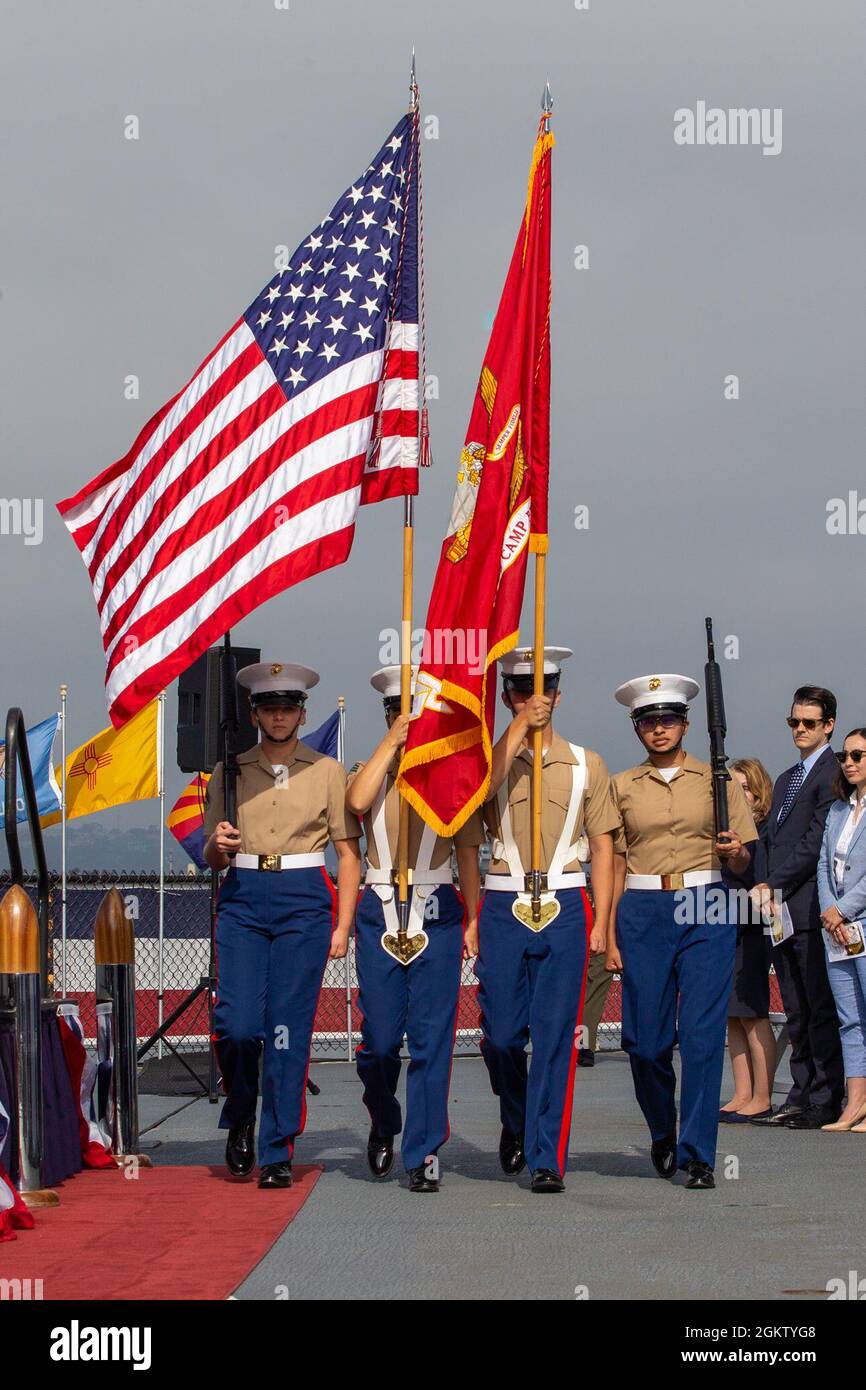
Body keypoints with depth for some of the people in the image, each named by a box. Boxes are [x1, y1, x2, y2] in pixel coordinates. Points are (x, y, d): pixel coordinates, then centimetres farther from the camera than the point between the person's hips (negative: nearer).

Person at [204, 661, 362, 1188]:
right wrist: (220, 847, -9)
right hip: (243, 899, 1)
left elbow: (349, 855, 7)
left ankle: (277, 1151, 3)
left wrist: (342, 926, -2)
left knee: (289, 1028, -5)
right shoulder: (229, 772, 11)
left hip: (304, 901, -1)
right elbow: (212, 858, 16)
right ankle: (240, 1118, 17)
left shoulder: (328, 772, 7)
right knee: (237, 1024, -11)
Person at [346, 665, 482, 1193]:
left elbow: (468, 855, 7)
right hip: (380, 912, 1)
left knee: (432, 1036, -3)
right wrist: (392, 742, -13)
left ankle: (425, 1152, 3)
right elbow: (357, 800, -15)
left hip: (437, 914, -1)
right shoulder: (370, 772, 10)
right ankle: (384, 1125, 28)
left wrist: (474, 921, -1)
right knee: (380, 1038, 0)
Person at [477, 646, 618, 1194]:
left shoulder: (586, 764, 8)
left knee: (556, 1035, -4)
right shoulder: (491, 756, 7)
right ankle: (516, 1122, 31)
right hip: (503, 907, 1)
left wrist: (601, 922, 0)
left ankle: (547, 1158, 0)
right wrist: (520, 726, -20)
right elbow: (483, 786, -18)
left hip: (565, 907, 0)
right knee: (501, 1035, 3)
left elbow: (603, 847, 7)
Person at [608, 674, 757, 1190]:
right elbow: (615, 864, 9)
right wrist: (610, 934, 2)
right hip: (643, 913, 1)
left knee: (703, 1034, -8)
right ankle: (663, 1136, 28)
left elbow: (743, 864, 10)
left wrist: (735, 852, -14)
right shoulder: (622, 787, 10)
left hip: (706, 914, -1)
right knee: (645, 1038, 1)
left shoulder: (718, 780, 8)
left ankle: (698, 1154, -1)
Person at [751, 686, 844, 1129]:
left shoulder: (832, 774, -7)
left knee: (821, 1007, -5)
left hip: (810, 907, -9)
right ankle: (801, 1096, 14)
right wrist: (766, 887, 6)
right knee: (796, 1010, 11)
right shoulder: (785, 780, 23)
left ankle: (825, 1101, -2)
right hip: (780, 908, 9)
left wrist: (776, 885, -15)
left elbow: (816, 842, -14)